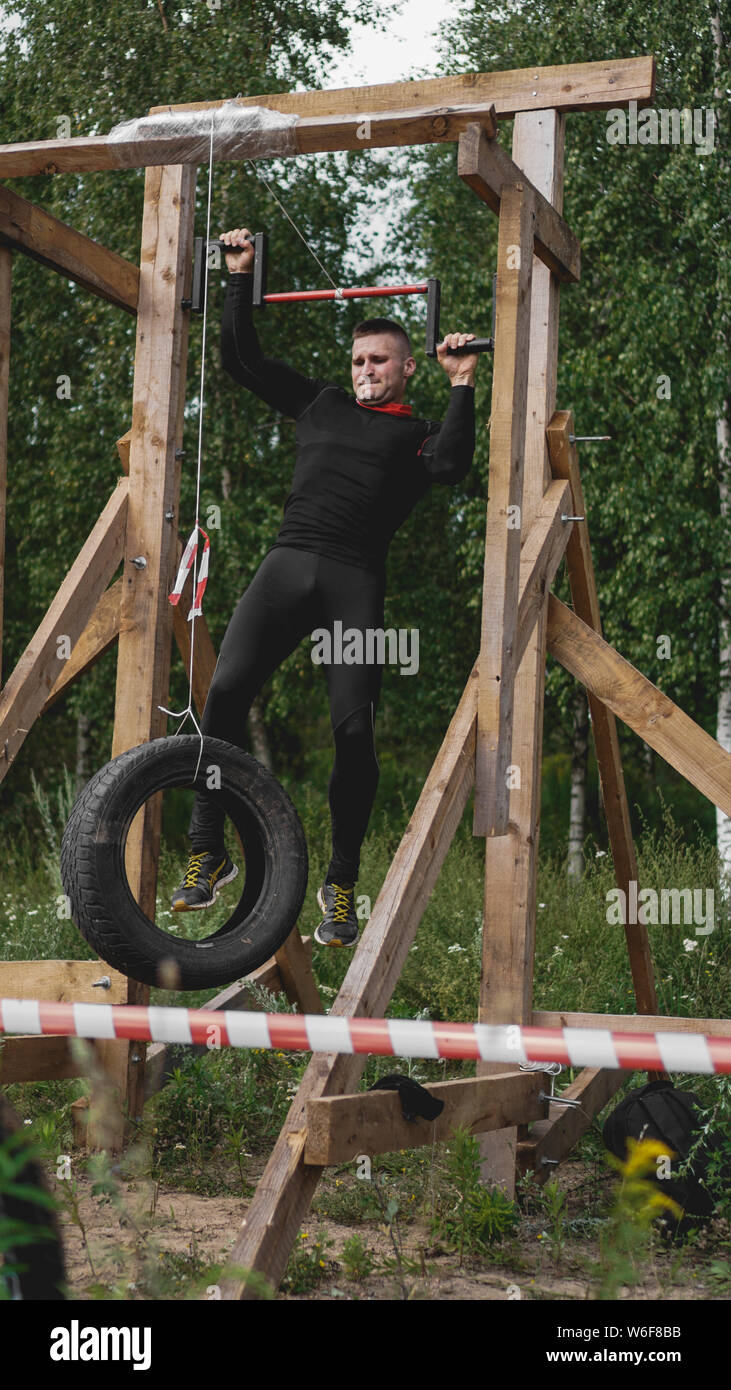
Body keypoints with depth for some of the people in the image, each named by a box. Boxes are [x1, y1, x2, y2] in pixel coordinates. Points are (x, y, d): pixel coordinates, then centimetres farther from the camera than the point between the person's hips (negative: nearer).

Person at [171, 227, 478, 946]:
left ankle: (341, 886, 1)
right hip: (287, 562, 3)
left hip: (355, 581, -3)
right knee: (225, 692, -17)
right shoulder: (320, 402, 27)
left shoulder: (416, 433, 16)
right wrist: (240, 279, 27)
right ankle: (207, 852, -7)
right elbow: (243, 359, 29)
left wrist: (461, 385, -3)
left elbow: (450, 465, -7)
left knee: (353, 729, -13)